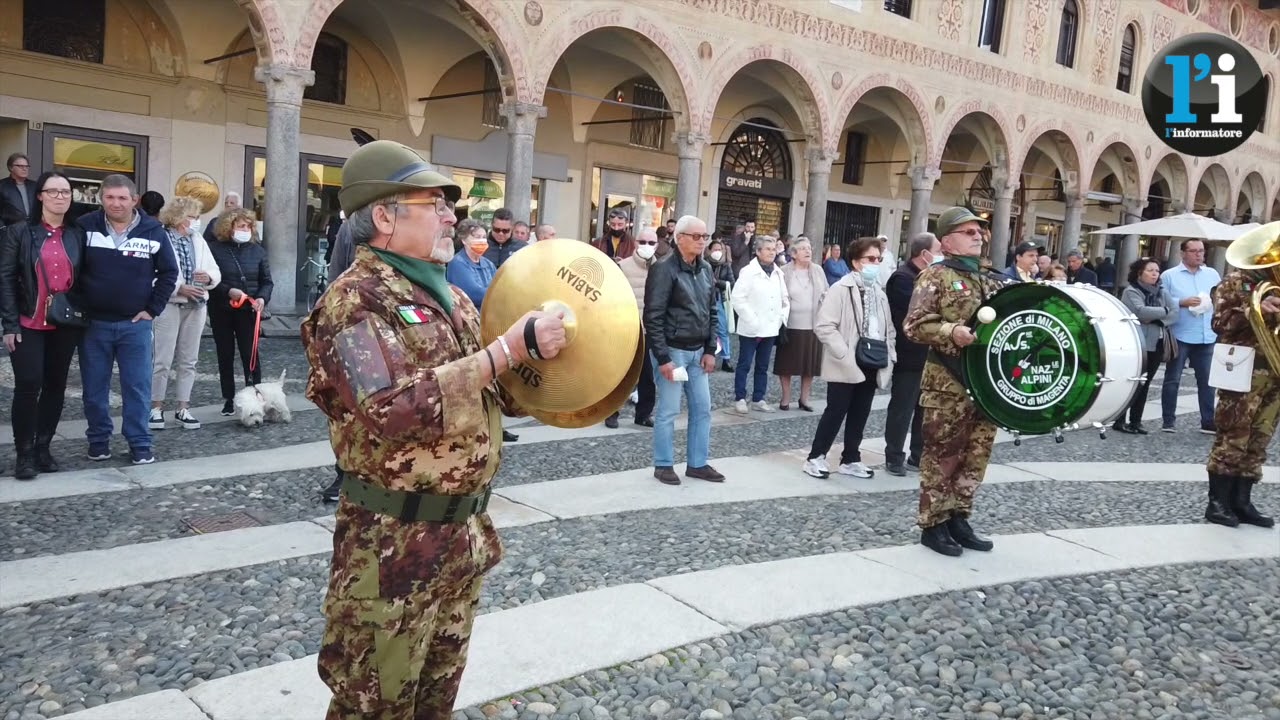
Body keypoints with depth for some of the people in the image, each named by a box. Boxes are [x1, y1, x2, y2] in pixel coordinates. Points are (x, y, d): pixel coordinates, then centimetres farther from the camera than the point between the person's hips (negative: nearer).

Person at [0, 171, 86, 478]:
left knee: (56, 385, 8)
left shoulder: (78, 235, 7)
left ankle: (43, 447, 19)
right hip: (29, 324, -3)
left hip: (66, 324, 3)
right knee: (28, 386, -6)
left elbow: (85, 278, 11)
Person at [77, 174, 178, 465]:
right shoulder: (85, 226, -4)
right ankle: (98, 440, 22)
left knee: (137, 387, 2)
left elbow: (169, 272, 4)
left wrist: (152, 309, -2)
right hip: (93, 323, 1)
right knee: (94, 388, 9)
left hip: (135, 324, 0)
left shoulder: (154, 231, -4)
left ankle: (140, 443, 10)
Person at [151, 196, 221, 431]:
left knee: (189, 360, 9)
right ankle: (156, 407, 10)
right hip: (169, 305, -6)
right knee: (163, 359, -2)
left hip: (196, 307, 6)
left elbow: (216, 271, 10)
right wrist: (179, 289, -23)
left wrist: (209, 277, -12)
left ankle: (183, 408, 17)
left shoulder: (199, 241, 11)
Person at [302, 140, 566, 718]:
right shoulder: (355, 301, -15)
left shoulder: (450, 297, 11)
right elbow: (392, 410, -31)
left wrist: (545, 359, -2)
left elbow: (501, 394, 18)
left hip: (464, 534, 8)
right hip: (394, 545, -8)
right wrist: (507, 349, -28)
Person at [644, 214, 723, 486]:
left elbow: (712, 311, 15)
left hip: (697, 351, 7)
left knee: (702, 409, 10)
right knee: (668, 410, 0)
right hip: (672, 350, -7)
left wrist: (710, 350, 7)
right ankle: (663, 465, 14)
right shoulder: (664, 269, -13)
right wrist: (663, 358, -18)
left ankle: (697, 464, 21)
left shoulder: (705, 269, 9)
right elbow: (653, 317, -16)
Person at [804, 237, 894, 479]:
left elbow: (888, 328, 17)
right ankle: (816, 457, 10)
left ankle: (850, 459, 22)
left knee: (860, 414, 11)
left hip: (871, 364, 6)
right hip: (847, 365, -6)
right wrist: (845, 355, -20)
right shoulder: (841, 289, -10)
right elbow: (823, 325, -17)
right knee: (836, 411, -1)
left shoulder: (879, 293, 12)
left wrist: (888, 357, 4)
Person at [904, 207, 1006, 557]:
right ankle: (933, 525, 11)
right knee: (943, 455, 0)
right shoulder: (935, 276, -5)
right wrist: (951, 332, -28)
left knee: (977, 454, 11)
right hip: (947, 382, -7)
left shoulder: (991, 281, 16)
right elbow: (914, 324, -14)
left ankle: (958, 518, 24)